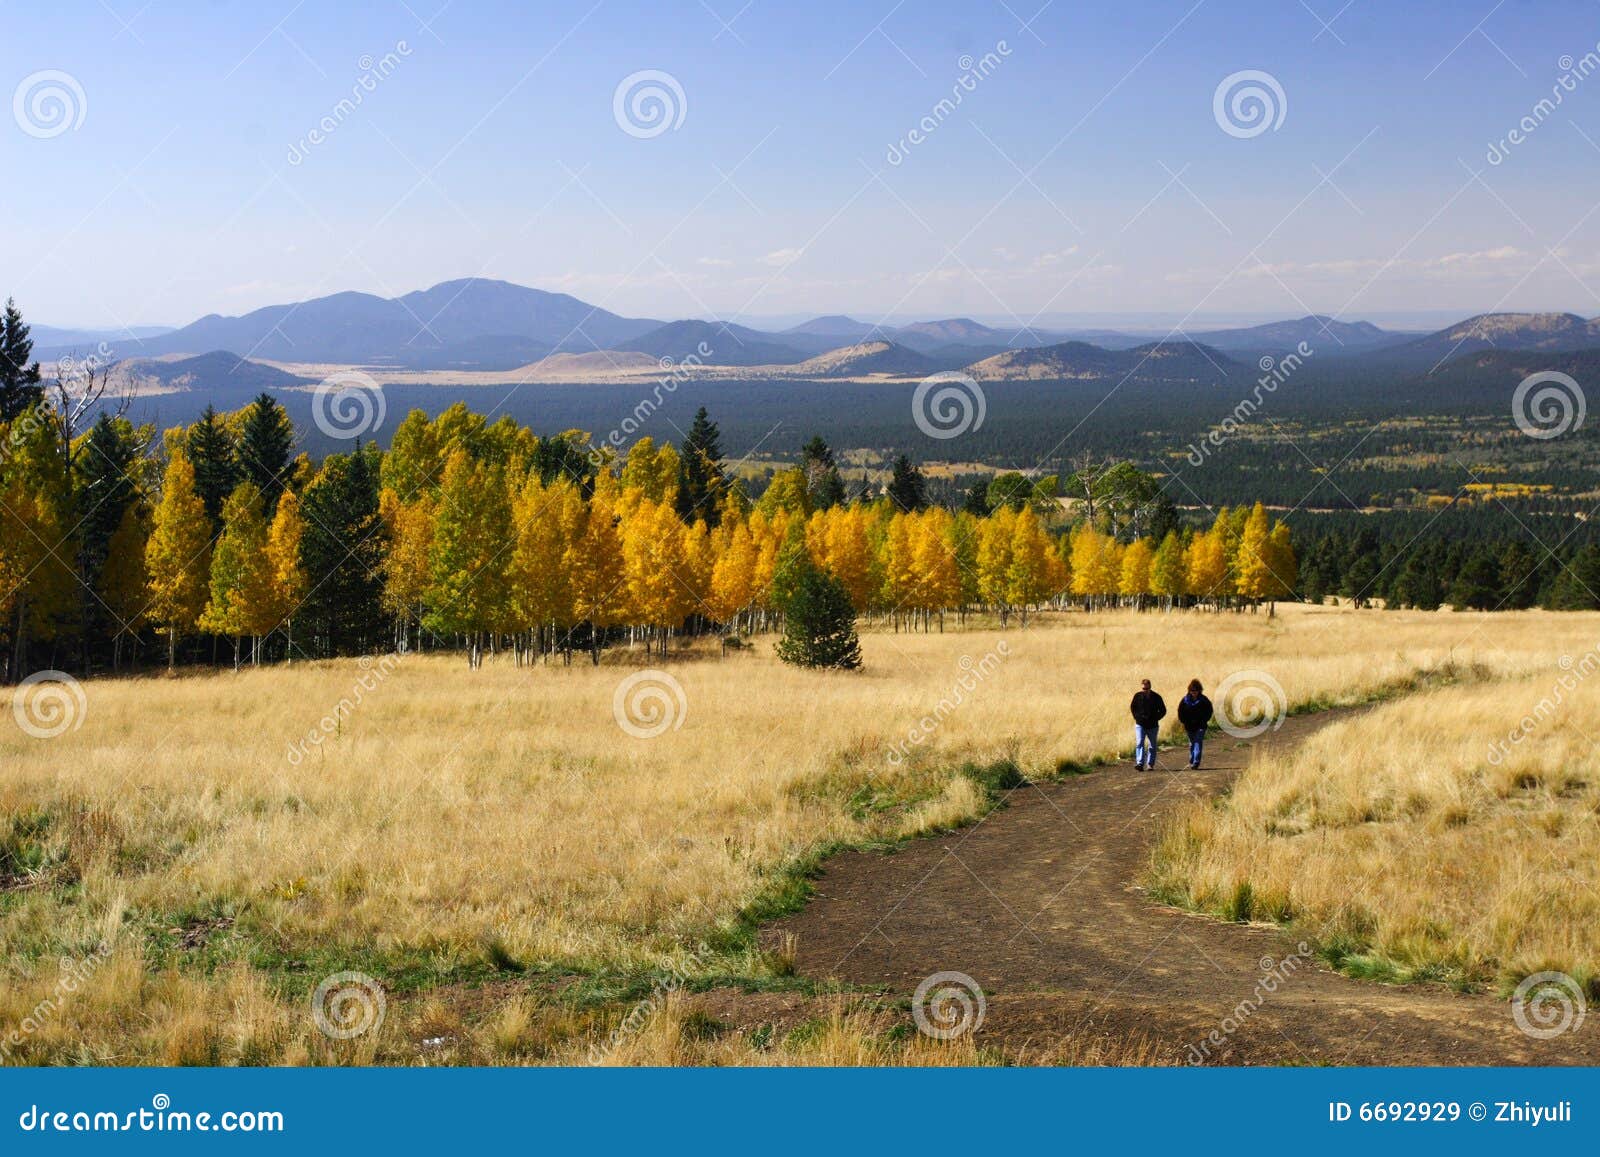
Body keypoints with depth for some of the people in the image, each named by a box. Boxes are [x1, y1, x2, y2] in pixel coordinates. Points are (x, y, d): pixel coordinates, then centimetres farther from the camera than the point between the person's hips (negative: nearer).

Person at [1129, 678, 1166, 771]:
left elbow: (1163, 711, 4)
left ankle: (1150, 764, 15)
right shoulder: (1137, 696, -1)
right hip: (1140, 725, 0)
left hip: (1152, 726, 0)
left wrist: (1155, 719, -5)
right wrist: (1136, 717, 3)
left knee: (1152, 746, 7)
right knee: (1139, 743, -13)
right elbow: (1132, 707, 15)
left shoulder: (1156, 697, -5)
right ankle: (1140, 763, -19)